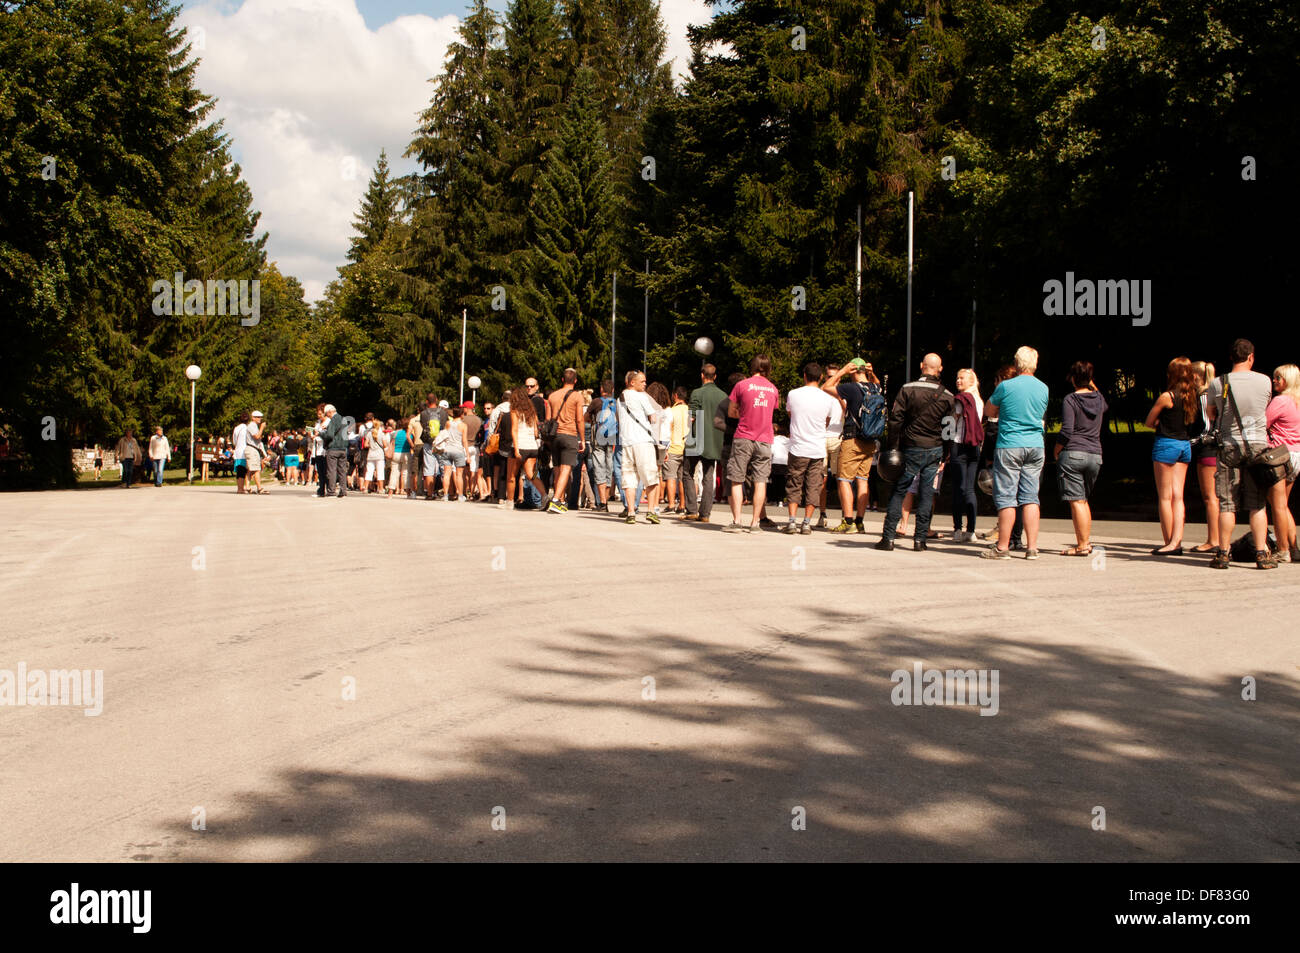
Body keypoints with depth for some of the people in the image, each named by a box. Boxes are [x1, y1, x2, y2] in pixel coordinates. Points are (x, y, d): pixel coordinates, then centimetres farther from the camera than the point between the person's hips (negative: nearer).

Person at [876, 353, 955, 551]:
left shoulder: (907, 389, -5)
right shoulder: (948, 396, 2)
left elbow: (895, 420, -8)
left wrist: (893, 448, -3)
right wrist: (945, 457, 12)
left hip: (911, 448, -2)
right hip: (934, 450, 2)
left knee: (898, 492, 4)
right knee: (926, 494, 7)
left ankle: (888, 537, -1)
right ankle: (920, 539, 6)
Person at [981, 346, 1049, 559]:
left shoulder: (1006, 386, -8)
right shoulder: (1043, 388, 5)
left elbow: (989, 410, 7)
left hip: (1009, 446, -4)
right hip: (1036, 446, 4)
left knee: (1006, 498, -1)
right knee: (1030, 497, 6)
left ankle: (1003, 547, 2)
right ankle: (1032, 547, 4)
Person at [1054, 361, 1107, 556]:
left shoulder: (1070, 399, -8)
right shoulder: (1099, 399, 8)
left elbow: (1066, 431, -15)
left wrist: (1056, 450, 0)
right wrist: (1092, 385, 30)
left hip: (1073, 454, -6)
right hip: (1095, 455, 6)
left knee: (1076, 501, -4)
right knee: (1084, 500, 19)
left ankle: (1082, 545, -5)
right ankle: (1086, 539, 19)